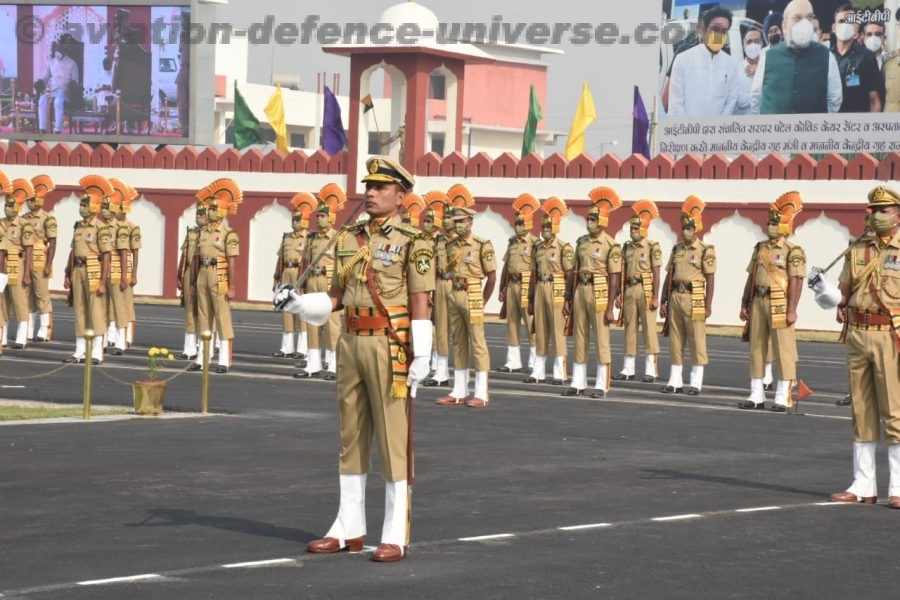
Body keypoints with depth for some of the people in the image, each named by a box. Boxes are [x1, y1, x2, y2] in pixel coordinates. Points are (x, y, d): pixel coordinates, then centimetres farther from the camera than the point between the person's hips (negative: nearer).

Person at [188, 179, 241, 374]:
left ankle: (224, 361, -3)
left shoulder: (228, 234, -7)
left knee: (222, 318, -4)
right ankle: (201, 358, 13)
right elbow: (197, 258, 15)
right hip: (203, 276, 7)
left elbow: (231, 262, -11)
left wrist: (231, 287, -15)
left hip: (219, 276, -7)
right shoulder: (203, 232, 12)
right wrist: (193, 283, 13)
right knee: (203, 318, 9)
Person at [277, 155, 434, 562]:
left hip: (390, 345, -6)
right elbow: (335, 297, 15)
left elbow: (420, 303, -10)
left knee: (393, 440, -3)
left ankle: (396, 536, 1)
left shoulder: (412, 241, -6)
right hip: (351, 344, 6)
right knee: (351, 437, 10)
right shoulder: (350, 238, 12)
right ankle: (349, 529, 18)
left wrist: (421, 356, -16)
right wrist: (296, 302, -2)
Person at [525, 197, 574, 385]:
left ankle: (559, 374, 1)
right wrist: (530, 299, 13)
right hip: (540, 289, 6)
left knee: (558, 331, -3)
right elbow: (534, 274, 15)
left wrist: (568, 299, -11)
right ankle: (538, 371, 14)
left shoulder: (564, 248, -7)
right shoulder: (538, 248, 11)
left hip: (557, 290, -6)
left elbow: (570, 275, -7)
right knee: (540, 330, 8)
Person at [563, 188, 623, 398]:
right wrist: (568, 299, 10)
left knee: (602, 340, -1)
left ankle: (602, 386, 4)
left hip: (599, 292, -6)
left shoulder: (611, 245, -8)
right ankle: (578, 383, 15)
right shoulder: (582, 242, 10)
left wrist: (610, 308, -13)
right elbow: (574, 271, 13)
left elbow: (614, 278, -10)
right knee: (580, 338, 9)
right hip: (580, 291, 6)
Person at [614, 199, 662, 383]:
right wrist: (619, 294, 8)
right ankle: (628, 369, 11)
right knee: (630, 328, 7)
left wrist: (655, 297, -13)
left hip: (646, 290, -6)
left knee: (649, 328, -5)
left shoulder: (652, 247, -5)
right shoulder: (627, 247, 12)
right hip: (629, 290, 6)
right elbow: (623, 272, 14)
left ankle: (651, 370, -5)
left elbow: (656, 273, -8)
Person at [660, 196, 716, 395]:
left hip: (694, 298, -6)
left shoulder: (705, 251, -4)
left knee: (696, 341, -2)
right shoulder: (677, 250, 13)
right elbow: (669, 276, 15)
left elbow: (710, 279, -7)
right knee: (675, 340, 7)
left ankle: (696, 383, 1)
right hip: (675, 297, 6)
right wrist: (663, 301, 11)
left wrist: (708, 305, -12)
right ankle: (675, 380, 13)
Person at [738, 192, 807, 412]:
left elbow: (796, 281, -12)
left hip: (779, 303, -7)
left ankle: (782, 398, -2)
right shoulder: (760, 249, 14)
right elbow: (751, 277, 17)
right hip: (758, 302, 7)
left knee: (783, 351, -4)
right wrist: (745, 304, 14)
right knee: (756, 348, 9)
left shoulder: (793, 252, -7)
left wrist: (792, 310, -18)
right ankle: (756, 395, 16)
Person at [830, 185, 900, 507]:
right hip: (858, 336, 5)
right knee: (862, 411, 8)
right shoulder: (857, 251, 13)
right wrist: (842, 306, -1)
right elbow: (846, 289, 19)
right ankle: (863, 486, 13)